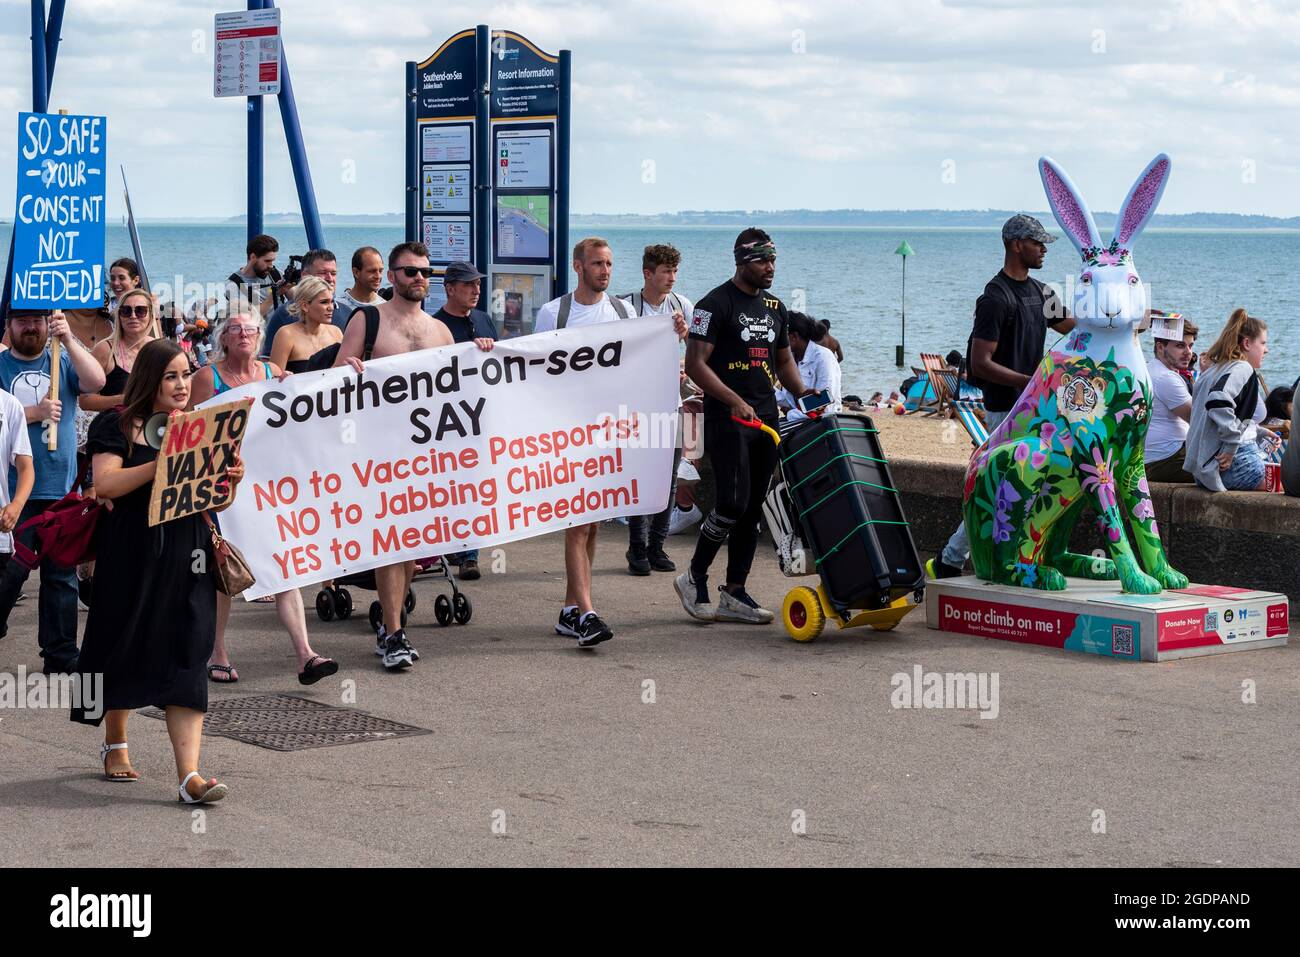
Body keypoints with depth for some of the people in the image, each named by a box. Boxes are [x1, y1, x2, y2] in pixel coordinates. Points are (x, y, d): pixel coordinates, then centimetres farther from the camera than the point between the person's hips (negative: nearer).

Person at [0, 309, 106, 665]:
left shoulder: (63, 362, 10)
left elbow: (96, 381, -9)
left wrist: (68, 340, -16)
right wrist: (36, 413, -15)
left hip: (62, 489, 3)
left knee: (62, 575, 7)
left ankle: (60, 656, 13)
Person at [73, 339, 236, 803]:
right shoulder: (118, 425, -2)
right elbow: (105, 483, -16)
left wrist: (230, 480, -7)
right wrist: (163, 463, -24)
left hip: (187, 559, 3)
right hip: (133, 558, -3)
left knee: (186, 660, -6)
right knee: (125, 650, 9)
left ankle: (189, 774, -13)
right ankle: (114, 743, 35)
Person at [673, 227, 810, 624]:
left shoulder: (774, 307, 16)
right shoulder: (716, 304, -7)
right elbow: (695, 363, -13)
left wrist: (801, 391, 7)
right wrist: (735, 401, -21)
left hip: (766, 418, 7)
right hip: (726, 419, -7)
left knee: (752, 509, 6)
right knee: (732, 503, -15)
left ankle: (735, 592, 11)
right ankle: (694, 577, 3)